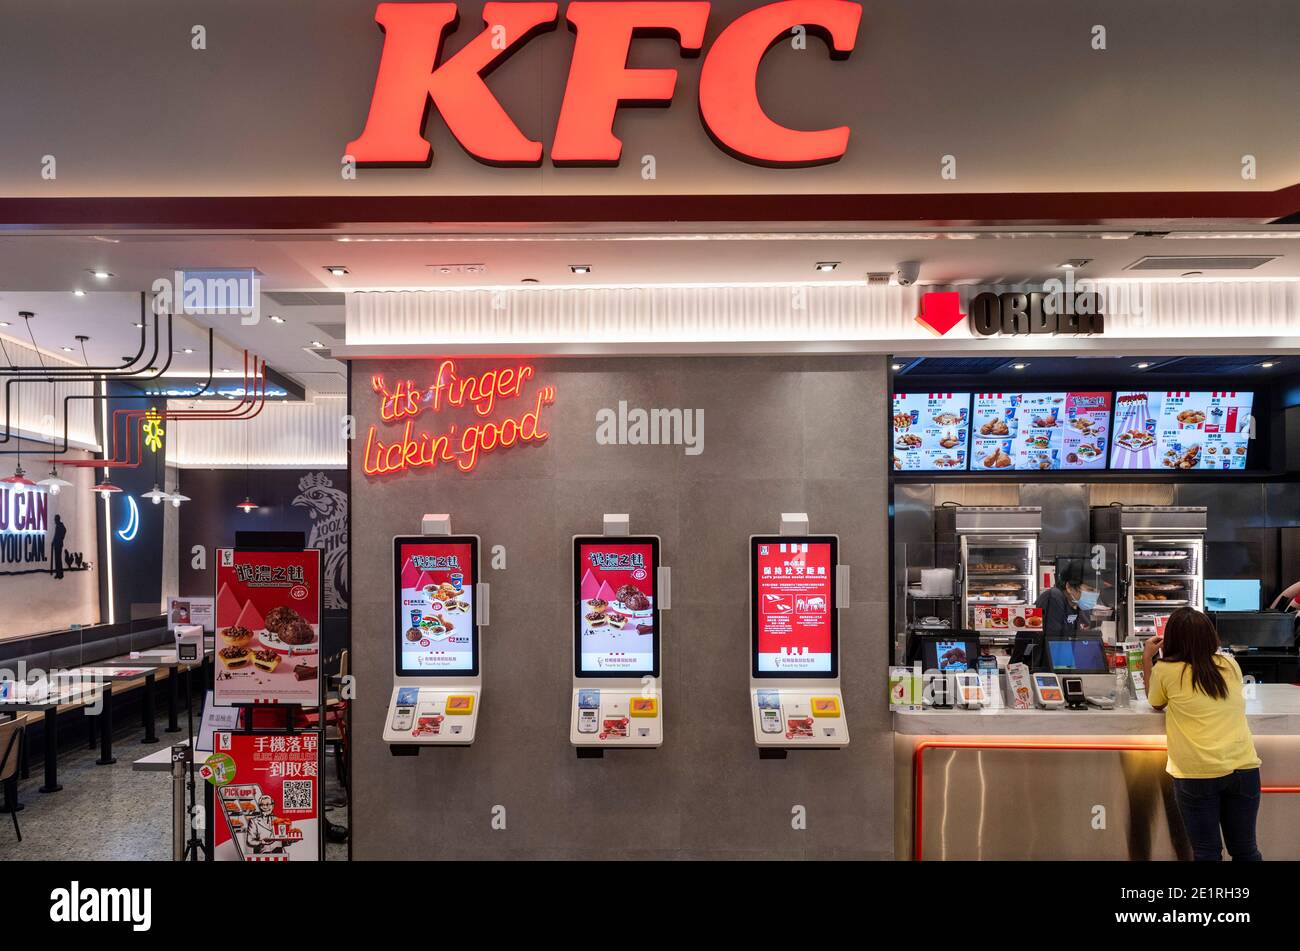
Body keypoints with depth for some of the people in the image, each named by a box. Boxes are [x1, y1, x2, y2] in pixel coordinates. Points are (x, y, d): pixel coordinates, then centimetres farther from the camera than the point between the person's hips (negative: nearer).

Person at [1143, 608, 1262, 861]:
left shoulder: (1165, 670, -5)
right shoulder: (1230, 665, 5)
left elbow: (1156, 703, 14)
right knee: (1245, 849, 17)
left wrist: (1147, 658, 18)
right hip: (1244, 767, 4)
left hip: (1198, 773, -4)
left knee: (1207, 852, 7)